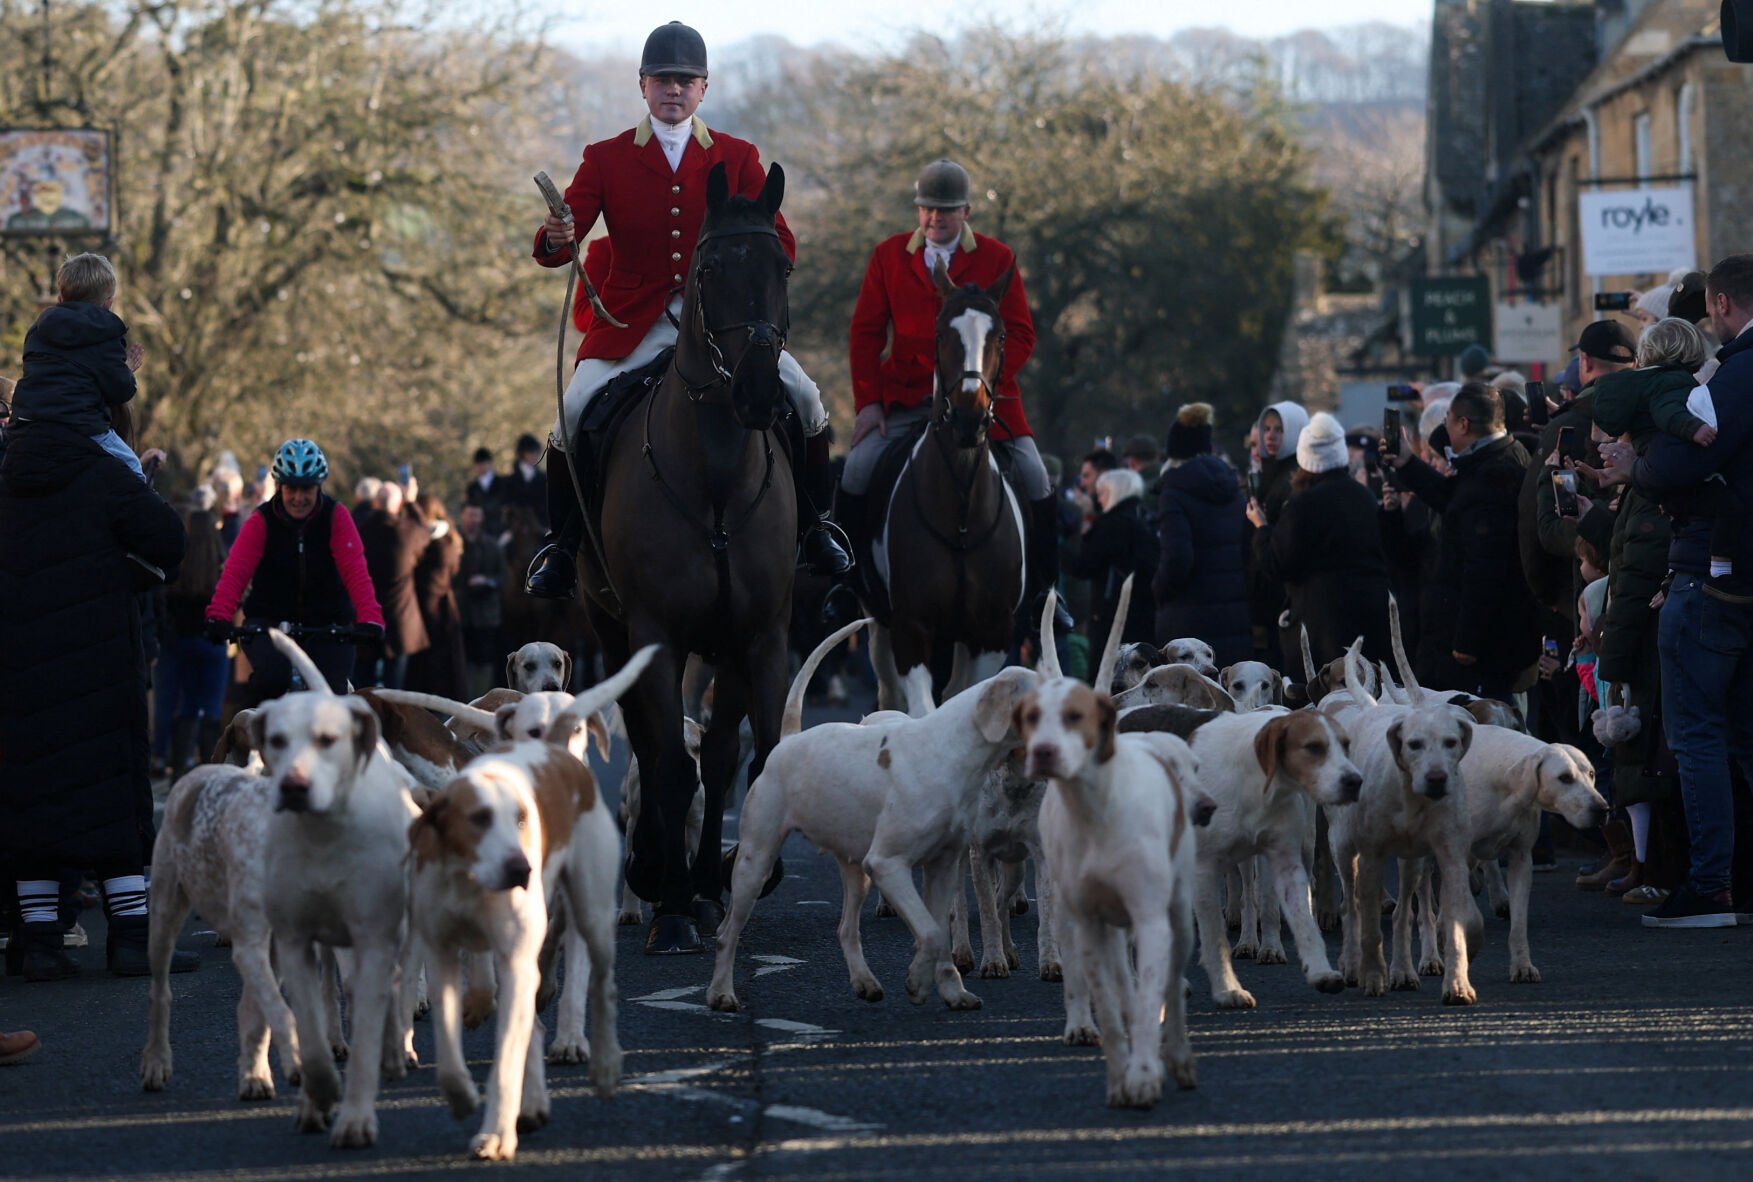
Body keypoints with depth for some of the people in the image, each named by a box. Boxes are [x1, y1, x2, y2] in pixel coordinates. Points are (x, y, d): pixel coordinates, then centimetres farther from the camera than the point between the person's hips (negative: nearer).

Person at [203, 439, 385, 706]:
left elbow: (355, 571, -24)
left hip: (327, 623, 1)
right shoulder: (261, 521, -13)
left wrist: (369, 619, -41)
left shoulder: (336, 518, -12)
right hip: (269, 620, -1)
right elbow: (235, 571, -25)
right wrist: (218, 617, -43)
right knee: (272, 676, -29)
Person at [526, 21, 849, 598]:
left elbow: (780, 245, 4)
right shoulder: (605, 159, 3)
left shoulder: (738, 158, 7)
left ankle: (811, 527, 4)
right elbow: (557, 246, -4)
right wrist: (556, 240, -30)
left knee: (804, 397, -15)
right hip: (632, 324, -1)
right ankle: (561, 545, -3)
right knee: (575, 413, -21)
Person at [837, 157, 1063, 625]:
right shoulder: (889, 256, 5)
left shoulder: (997, 259, 2)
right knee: (857, 471, -16)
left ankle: (1042, 591, 7)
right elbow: (866, 332, 5)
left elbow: (1021, 336, -1)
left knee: (1034, 480, -9)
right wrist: (867, 401, -5)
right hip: (905, 397, 0)